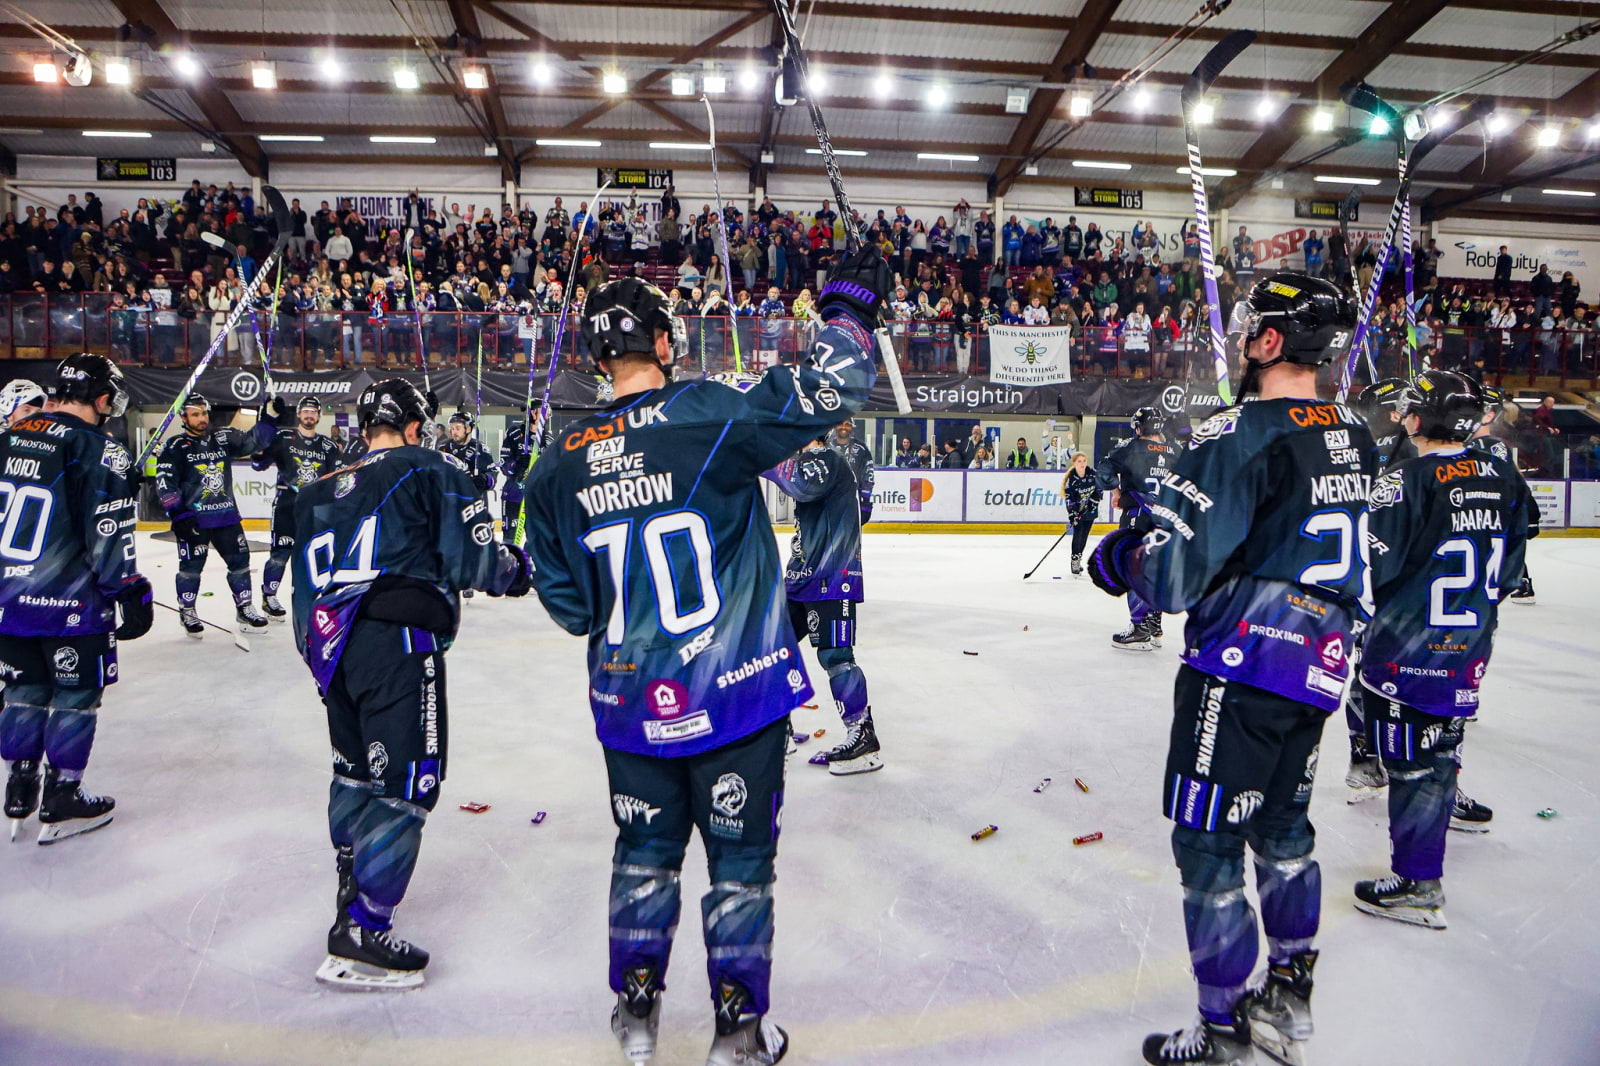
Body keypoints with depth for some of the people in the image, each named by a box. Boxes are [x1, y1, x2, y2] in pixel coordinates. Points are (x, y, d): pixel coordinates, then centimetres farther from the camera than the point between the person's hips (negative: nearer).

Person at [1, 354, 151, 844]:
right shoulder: (99, 449, -14)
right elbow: (108, 534, -17)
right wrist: (132, 593, -11)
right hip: (70, 602, -7)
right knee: (76, 695, 6)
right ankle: (61, 803, 13)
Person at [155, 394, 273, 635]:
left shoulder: (223, 438, 7)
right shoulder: (174, 447, -6)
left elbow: (253, 442, 0)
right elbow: (165, 484, -11)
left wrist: (269, 420, -16)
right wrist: (178, 515, -19)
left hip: (226, 515, 4)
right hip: (193, 518, -4)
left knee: (240, 559, 8)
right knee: (191, 566, 3)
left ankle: (244, 608, 21)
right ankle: (187, 611, 20)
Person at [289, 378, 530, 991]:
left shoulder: (321, 491, 21)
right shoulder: (431, 472, 1)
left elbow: (307, 582, 22)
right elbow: (470, 560, -8)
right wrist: (519, 568, 11)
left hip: (331, 642, 8)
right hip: (398, 642, -8)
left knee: (356, 766, 25)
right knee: (408, 782, -5)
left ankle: (353, 883, 44)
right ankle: (361, 931, -7)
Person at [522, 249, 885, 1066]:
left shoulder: (557, 466, -1)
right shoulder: (710, 415, -15)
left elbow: (566, 601, 5)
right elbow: (827, 394, -16)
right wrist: (849, 303, 0)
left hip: (629, 706, 4)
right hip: (734, 696, -4)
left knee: (645, 849, 22)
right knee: (740, 859, 13)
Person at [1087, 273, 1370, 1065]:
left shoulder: (1242, 435, -18)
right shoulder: (1352, 438, 9)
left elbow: (1174, 575, -22)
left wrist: (1117, 557, -4)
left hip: (1243, 669, -9)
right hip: (1318, 667, 9)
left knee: (1208, 845, 3)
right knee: (1282, 825, 22)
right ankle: (1287, 998, 37)